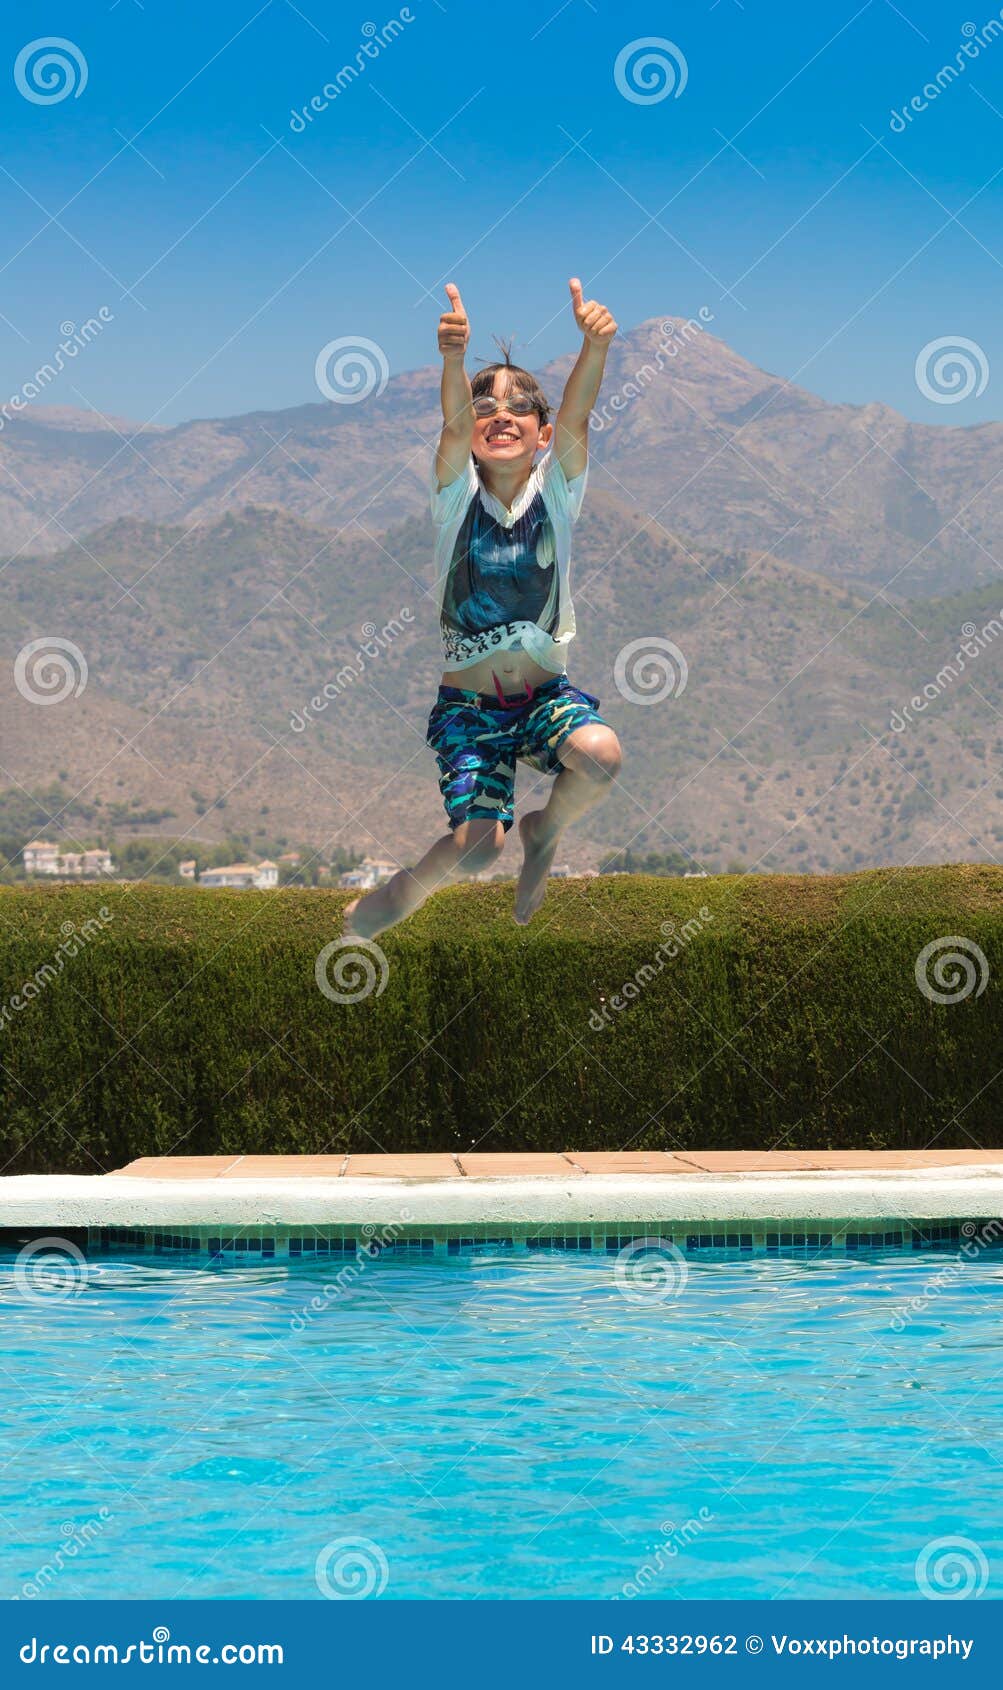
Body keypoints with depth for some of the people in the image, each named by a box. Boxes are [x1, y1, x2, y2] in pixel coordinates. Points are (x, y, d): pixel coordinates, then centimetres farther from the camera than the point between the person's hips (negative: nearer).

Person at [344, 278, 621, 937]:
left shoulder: (555, 489, -2)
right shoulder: (458, 494, -5)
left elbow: (576, 418, -21)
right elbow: (454, 426, -25)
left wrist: (596, 348, -41)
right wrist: (454, 358, -47)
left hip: (546, 691, 1)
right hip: (468, 702, -1)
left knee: (601, 755, -30)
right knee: (478, 845, -16)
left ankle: (545, 832, 5)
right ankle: (405, 890, 19)